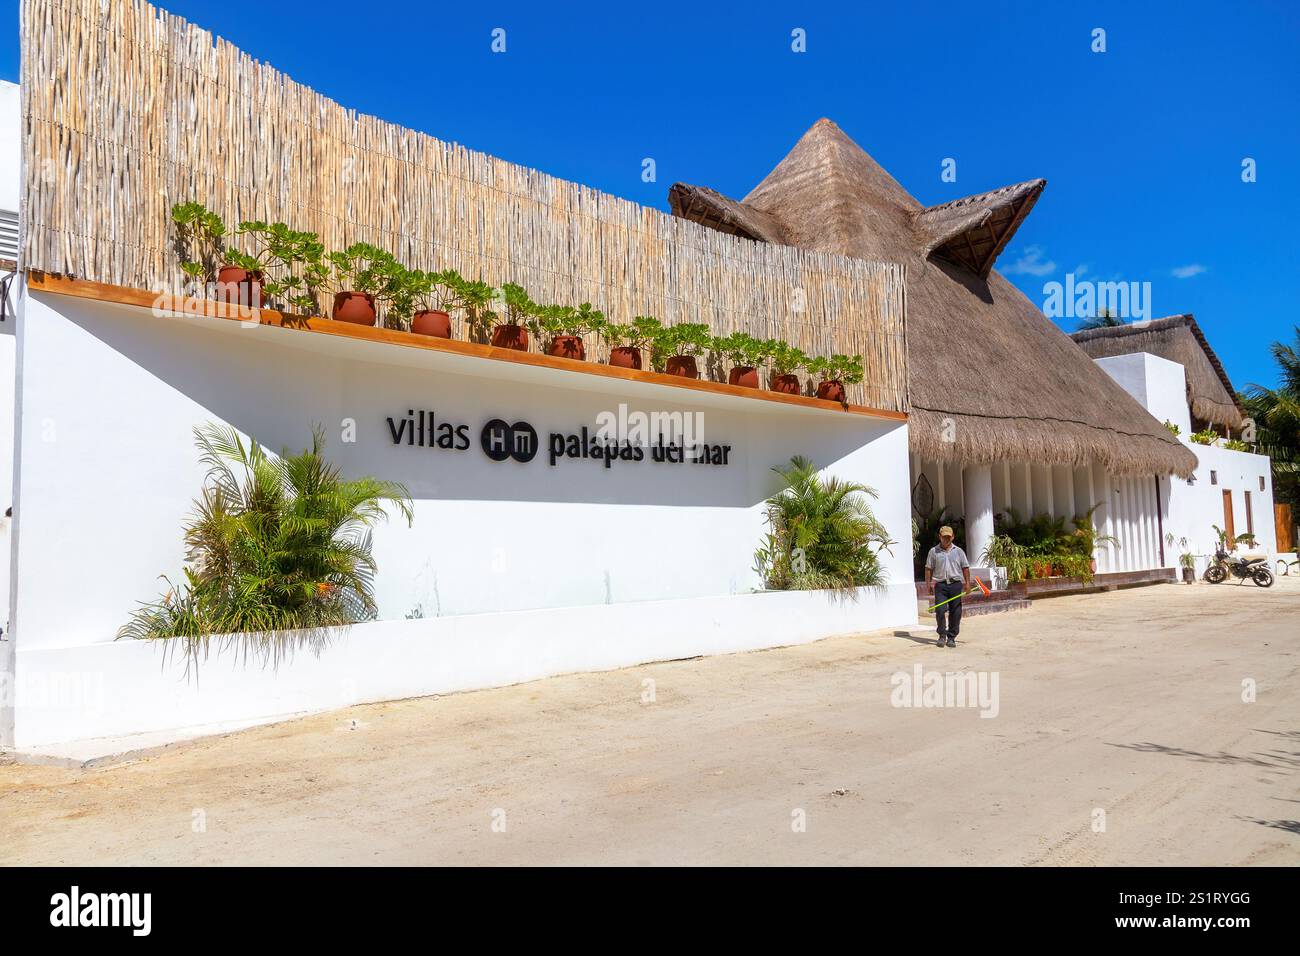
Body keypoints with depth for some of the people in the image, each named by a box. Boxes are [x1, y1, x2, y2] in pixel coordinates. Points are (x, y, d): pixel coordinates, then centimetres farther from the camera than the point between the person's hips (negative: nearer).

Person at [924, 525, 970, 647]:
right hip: (940, 585, -1)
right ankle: (942, 635, 2)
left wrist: (967, 583, -1)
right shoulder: (933, 551, 8)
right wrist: (929, 584, -2)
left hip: (956, 584, 1)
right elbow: (929, 569, 7)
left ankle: (951, 637, 10)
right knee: (940, 610, -12)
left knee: (955, 612, 1)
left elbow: (965, 568, 10)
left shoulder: (958, 551, 12)